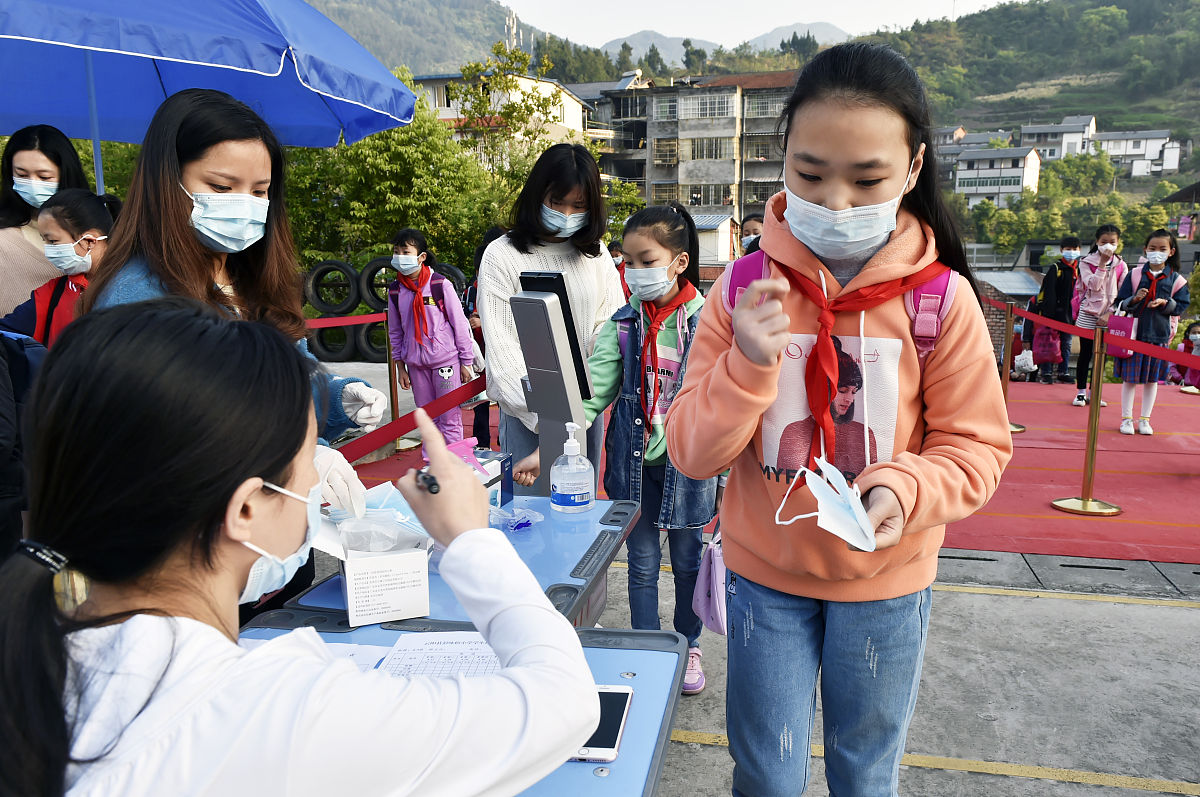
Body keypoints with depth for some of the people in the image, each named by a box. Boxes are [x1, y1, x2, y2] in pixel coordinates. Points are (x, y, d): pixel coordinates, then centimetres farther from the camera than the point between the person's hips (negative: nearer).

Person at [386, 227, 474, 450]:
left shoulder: (440, 285, -7)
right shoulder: (395, 290, 4)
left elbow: (460, 323, -4)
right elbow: (395, 331, 14)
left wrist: (466, 362, -4)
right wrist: (400, 366, 12)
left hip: (446, 360, -4)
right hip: (416, 363, 4)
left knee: (450, 419, 1)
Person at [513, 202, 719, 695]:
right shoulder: (622, 324, -3)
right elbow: (591, 392, -10)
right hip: (633, 459, 2)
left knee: (687, 561, 15)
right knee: (642, 563, 14)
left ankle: (689, 646, 38)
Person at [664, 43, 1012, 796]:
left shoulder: (943, 298, -13)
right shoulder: (745, 290, -10)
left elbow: (977, 447, -6)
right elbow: (692, 453, -10)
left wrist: (907, 489, -26)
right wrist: (748, 365, -27)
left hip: (885, 581, 0)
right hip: (764, 574, 1)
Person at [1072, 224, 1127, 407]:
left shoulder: (1121, 266, 6)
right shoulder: (1086, 263, 0)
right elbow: (1093, 285, -14)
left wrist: (1111, 313, -7)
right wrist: (1102, 264, -16)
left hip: (1109, 316, 2)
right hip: (1088, 315, -2)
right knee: (1085, 354, 0)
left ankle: (1093, 392, 15)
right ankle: (1080, 392, 8)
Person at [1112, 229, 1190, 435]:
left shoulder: (1176, 279, 2)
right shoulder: (1134, 274, 0)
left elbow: (1181, 306, 3)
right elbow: (1120, 303, 1)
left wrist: (1165, 303, -15)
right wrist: (1134, 299, -18)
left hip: (1159, 335, 1)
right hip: (1133, 333, -1)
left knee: (1152, 379, 9)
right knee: (1129, 378, 3)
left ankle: (1144, 419, 20)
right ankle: (1126, 418, 14)